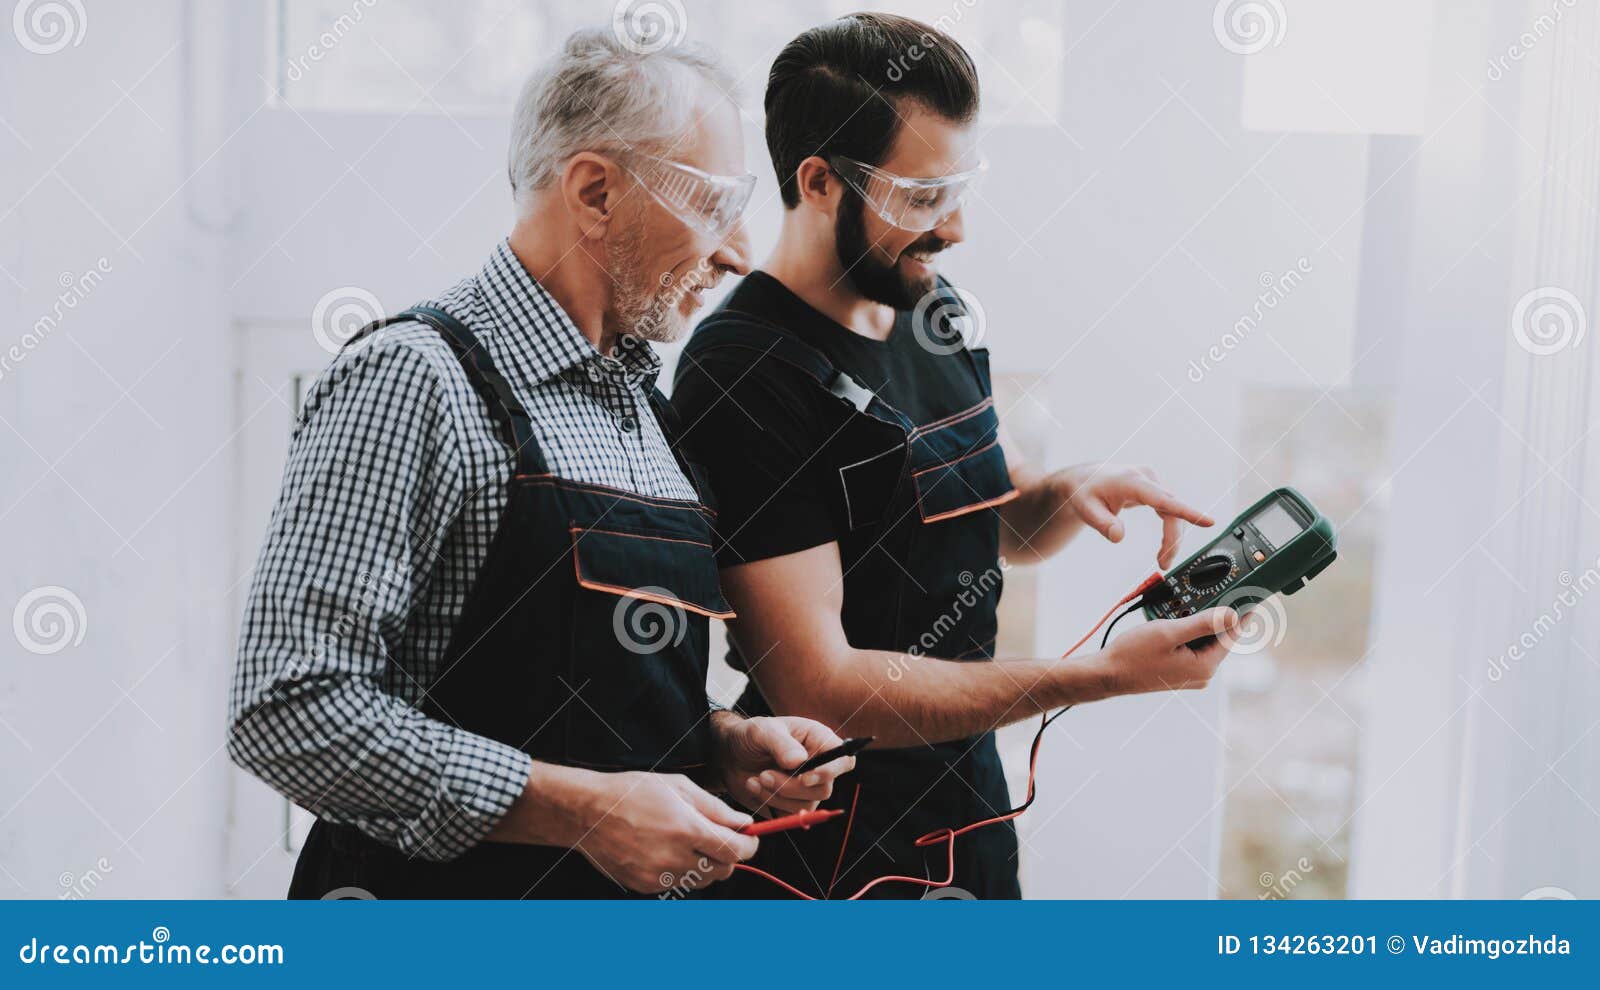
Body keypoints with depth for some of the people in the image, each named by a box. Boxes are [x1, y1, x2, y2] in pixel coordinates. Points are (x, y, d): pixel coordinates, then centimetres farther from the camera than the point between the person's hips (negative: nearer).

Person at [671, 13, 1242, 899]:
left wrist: (1068, 494, -6)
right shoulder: (745, 374, -23)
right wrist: (1104, 675, -26)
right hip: (834, 855, -8)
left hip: (971, 803, 8)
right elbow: (816, 685, -26)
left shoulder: (933, 307, 4)